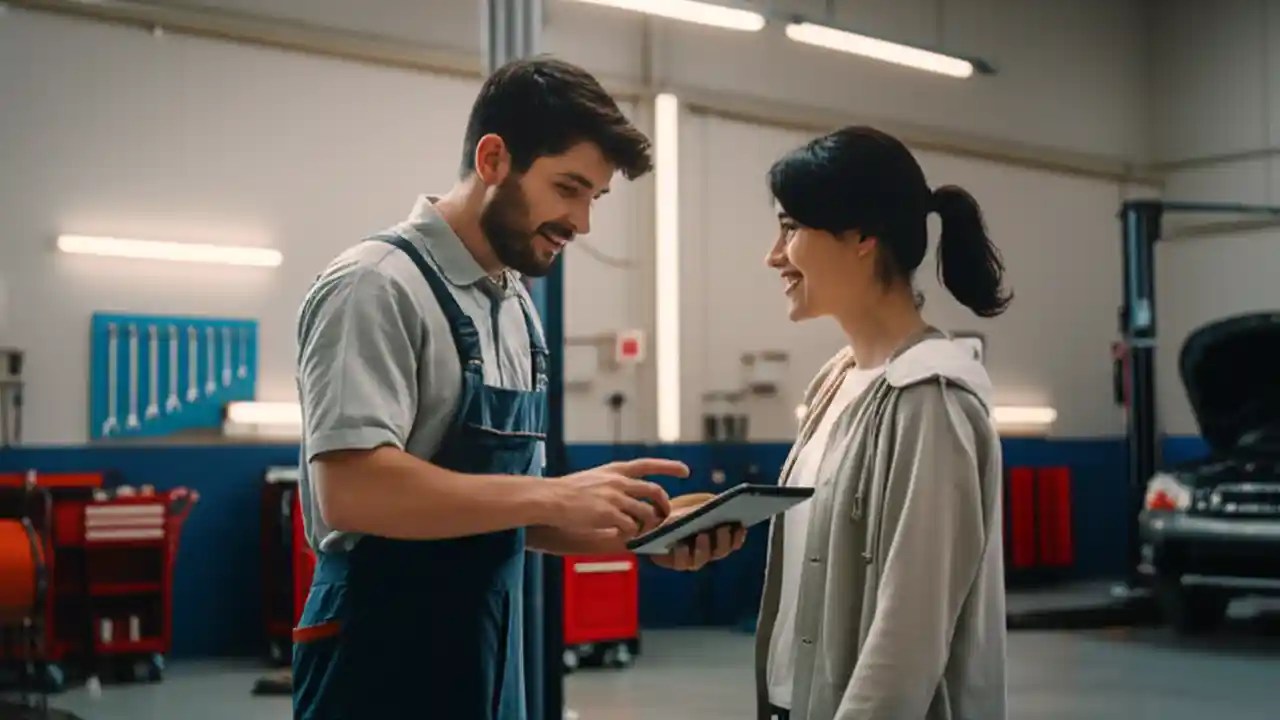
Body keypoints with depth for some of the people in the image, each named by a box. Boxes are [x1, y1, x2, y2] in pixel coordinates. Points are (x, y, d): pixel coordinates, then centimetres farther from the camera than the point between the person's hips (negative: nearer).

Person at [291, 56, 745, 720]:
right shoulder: (378, 286, -14)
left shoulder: (517, 307, 11)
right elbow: (351, 489, -26)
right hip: (385, 667, -8)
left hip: (488, 663, 8)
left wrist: (630, 534, 1)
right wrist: (556, 496, -23)